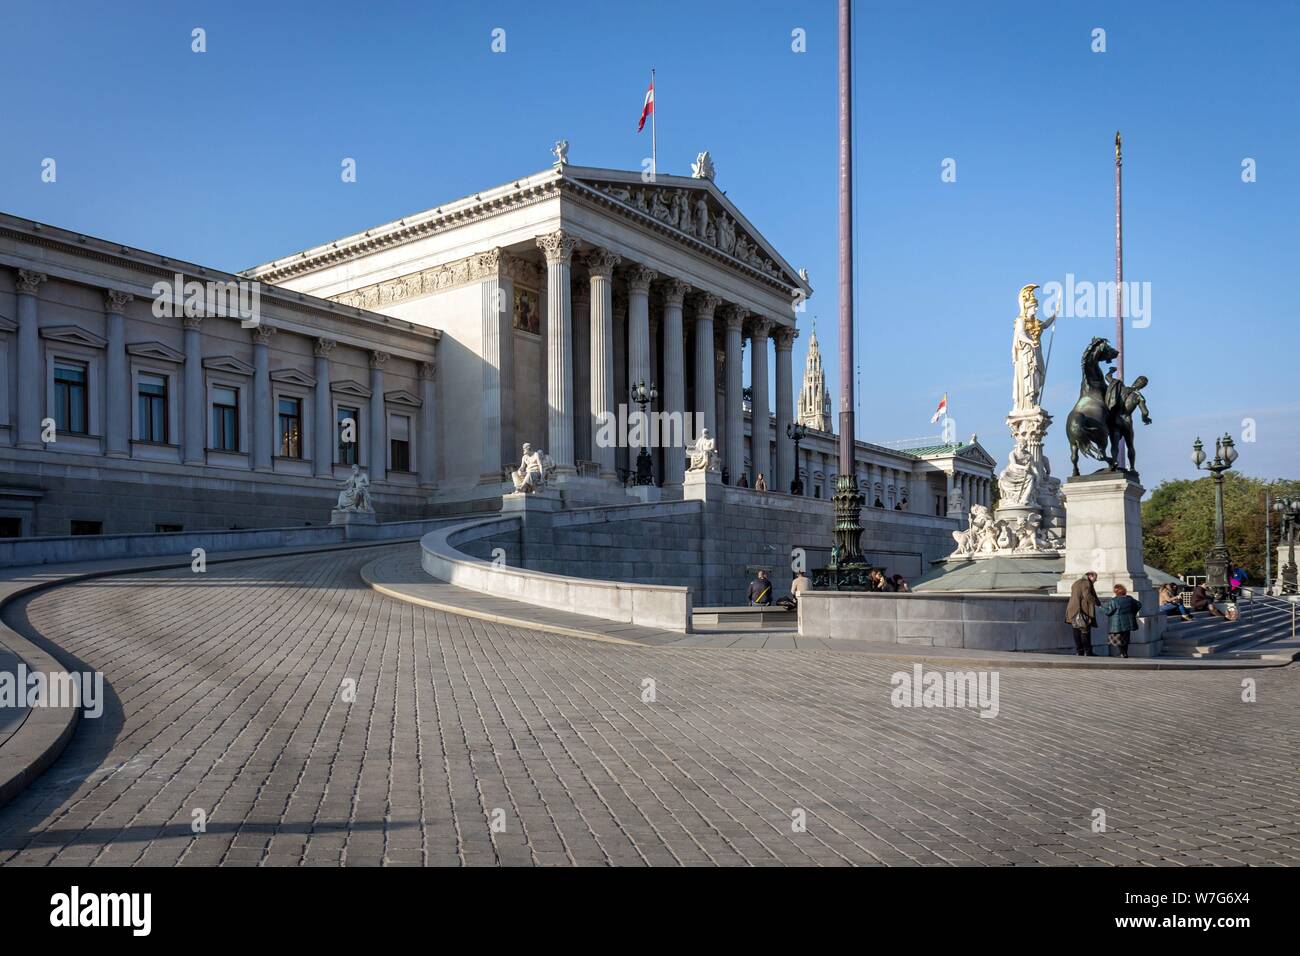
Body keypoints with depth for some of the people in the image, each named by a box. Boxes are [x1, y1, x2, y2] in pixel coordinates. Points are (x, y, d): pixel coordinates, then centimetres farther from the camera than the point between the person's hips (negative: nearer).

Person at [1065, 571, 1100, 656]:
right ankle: (1087, 652, -5)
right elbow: (1087, 596, -19)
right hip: (1084, 610, -9)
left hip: (1074, 610, 9)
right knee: (1085, 631, -6)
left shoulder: (1076, 583, 22)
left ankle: (1079, 651, 9)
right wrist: (1096, 602, -7)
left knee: (1077, 631, 8)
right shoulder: (1086, 583, -7)